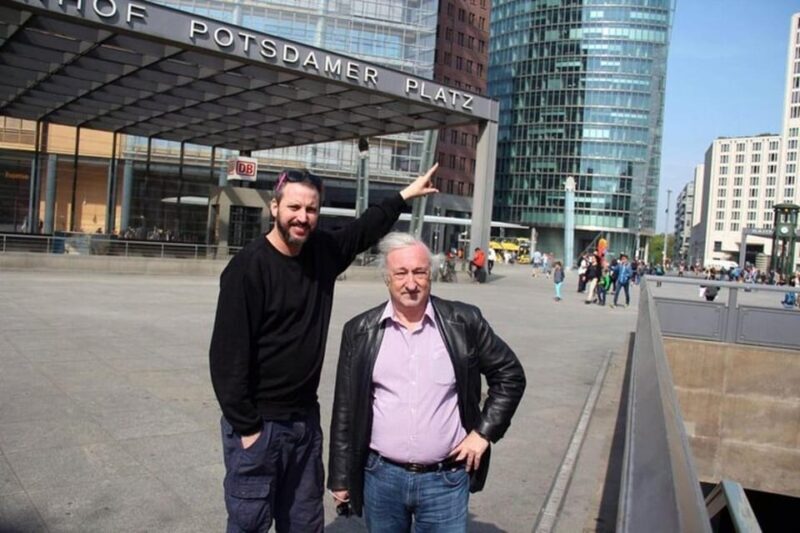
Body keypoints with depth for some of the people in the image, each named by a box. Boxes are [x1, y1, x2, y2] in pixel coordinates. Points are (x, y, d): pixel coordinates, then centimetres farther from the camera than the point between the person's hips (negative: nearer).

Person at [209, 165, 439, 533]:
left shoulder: (323, 252, 2)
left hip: (306, 418, 6)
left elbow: (364, 230, 23)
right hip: (258, 422, -6)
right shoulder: (249, 267, -17)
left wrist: (405, 195, 28)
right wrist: (245, 426, -17)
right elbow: (228, 354, -18)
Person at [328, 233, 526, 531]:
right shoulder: (361, 331, -2)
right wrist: (341, 478, 5)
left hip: (446, 479, -1)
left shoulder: (463, 322, -5)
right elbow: (345, 411, 3)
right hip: (380, 477, 2)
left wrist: (484, 432, -1)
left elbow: (509, 374, 6)